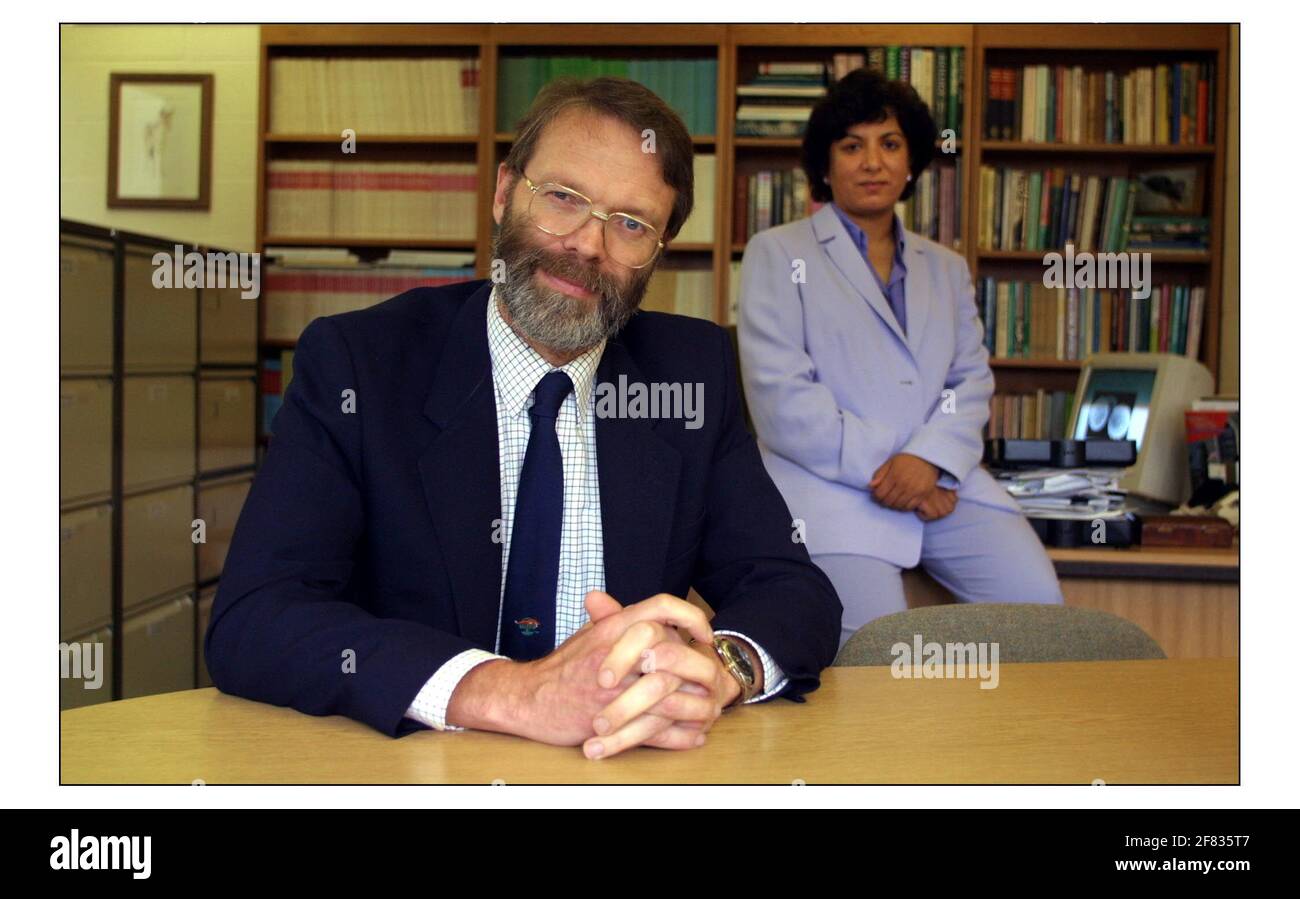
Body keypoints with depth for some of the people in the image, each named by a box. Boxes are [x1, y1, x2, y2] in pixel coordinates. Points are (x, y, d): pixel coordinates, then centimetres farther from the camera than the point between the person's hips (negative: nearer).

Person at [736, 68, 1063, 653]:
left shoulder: (946, 268, 23)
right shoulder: (777, 253, 6)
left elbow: (971, 379, 11)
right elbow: (781, 396, -5)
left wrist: (929, 459, -11)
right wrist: (882, 470, -13)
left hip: (941, 478, 5)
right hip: (830, 483, -4)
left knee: (1037, 603, -17)